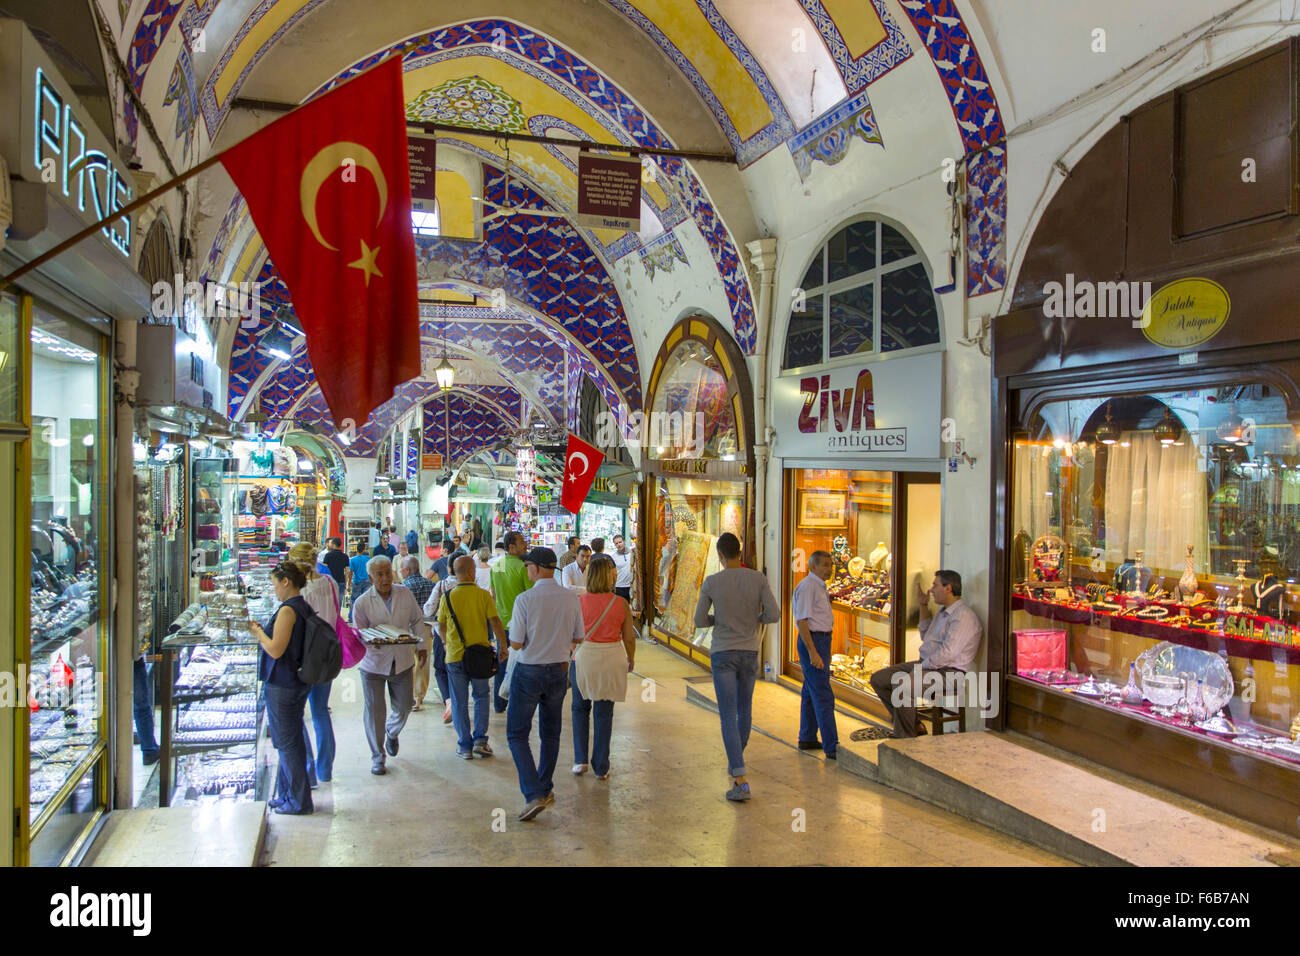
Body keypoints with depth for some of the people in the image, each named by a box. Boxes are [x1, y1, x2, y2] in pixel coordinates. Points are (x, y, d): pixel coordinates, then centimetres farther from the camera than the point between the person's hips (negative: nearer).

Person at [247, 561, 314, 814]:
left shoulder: (287, 610, -19)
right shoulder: (305, 608, 9)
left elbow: (276, 650, -22)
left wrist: (258, 633, -6)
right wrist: (262, 631, 14)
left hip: (282, 685, -9)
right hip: (299, 682, 9)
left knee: (287, 743, 0)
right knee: (293, 741, 17)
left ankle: (299, 801, 8)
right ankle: (288, 795, 29)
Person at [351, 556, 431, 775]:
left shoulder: (405, 594, 0)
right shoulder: (362, 603, -9)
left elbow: (417, 620, 12)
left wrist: (422, 645, 6)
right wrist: (373, 641, -28)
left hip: (402, 662, 3)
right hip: (373, 664, -2)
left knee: (404, 707, 10)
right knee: (374, 713, 1)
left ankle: (392, 733, 44)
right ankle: (377, 758, 18)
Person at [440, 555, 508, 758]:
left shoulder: (448, 597, -4)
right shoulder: (483, 595, -7)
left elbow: (442, 626, 8)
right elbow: (495, 622, -9)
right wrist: (503, 646, 3)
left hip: (455, 656, 0)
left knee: (459, 702, 10)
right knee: (481, 697, 18)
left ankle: (465, 746, 13)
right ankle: (480, 740, 9)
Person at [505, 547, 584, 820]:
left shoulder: (525, 599, -18)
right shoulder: (571, 598, -5)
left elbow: (516, 644, -14)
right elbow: (578, 638, 5)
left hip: (529, 671, -5)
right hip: (559, 670, 5)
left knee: (517, 734, 5)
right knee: (550, 733, 19)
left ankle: (534, 794, -5)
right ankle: (546, 789, 29)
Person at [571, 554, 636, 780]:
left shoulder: (579, 601, -7)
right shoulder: (621, 603, -5)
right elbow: (629, 637, 1)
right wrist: (630, 660, 17)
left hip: (584, 657, 0)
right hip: (611, 659, 0)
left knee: (580, 708, 19)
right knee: (604, 713, 9)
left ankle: (580, 760, 14)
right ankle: (601, 767, 15)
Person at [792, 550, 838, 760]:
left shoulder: (820, 586, 15)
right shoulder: (807, 586, -16)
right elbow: (802, 621, -21)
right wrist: (813, 653, -25)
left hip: (822, 641, 10)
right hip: (813, 642, -10)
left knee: (810, 692, 16)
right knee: (823, 696, -10)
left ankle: (807, 739, 25)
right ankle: (832, 747, -9)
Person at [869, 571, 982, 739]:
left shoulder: (963, 616, -16)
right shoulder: (943, 611, 17)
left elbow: (948, 653, -25)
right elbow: (926, 638, 32)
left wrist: (921, 667, -18)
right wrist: (923, 606, 25)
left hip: (948, 672, -11)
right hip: (926, 665, 11)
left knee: (902, 686, -34)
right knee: (878, 679, 3)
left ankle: (907, 738, -18)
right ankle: (910, 724, 6)